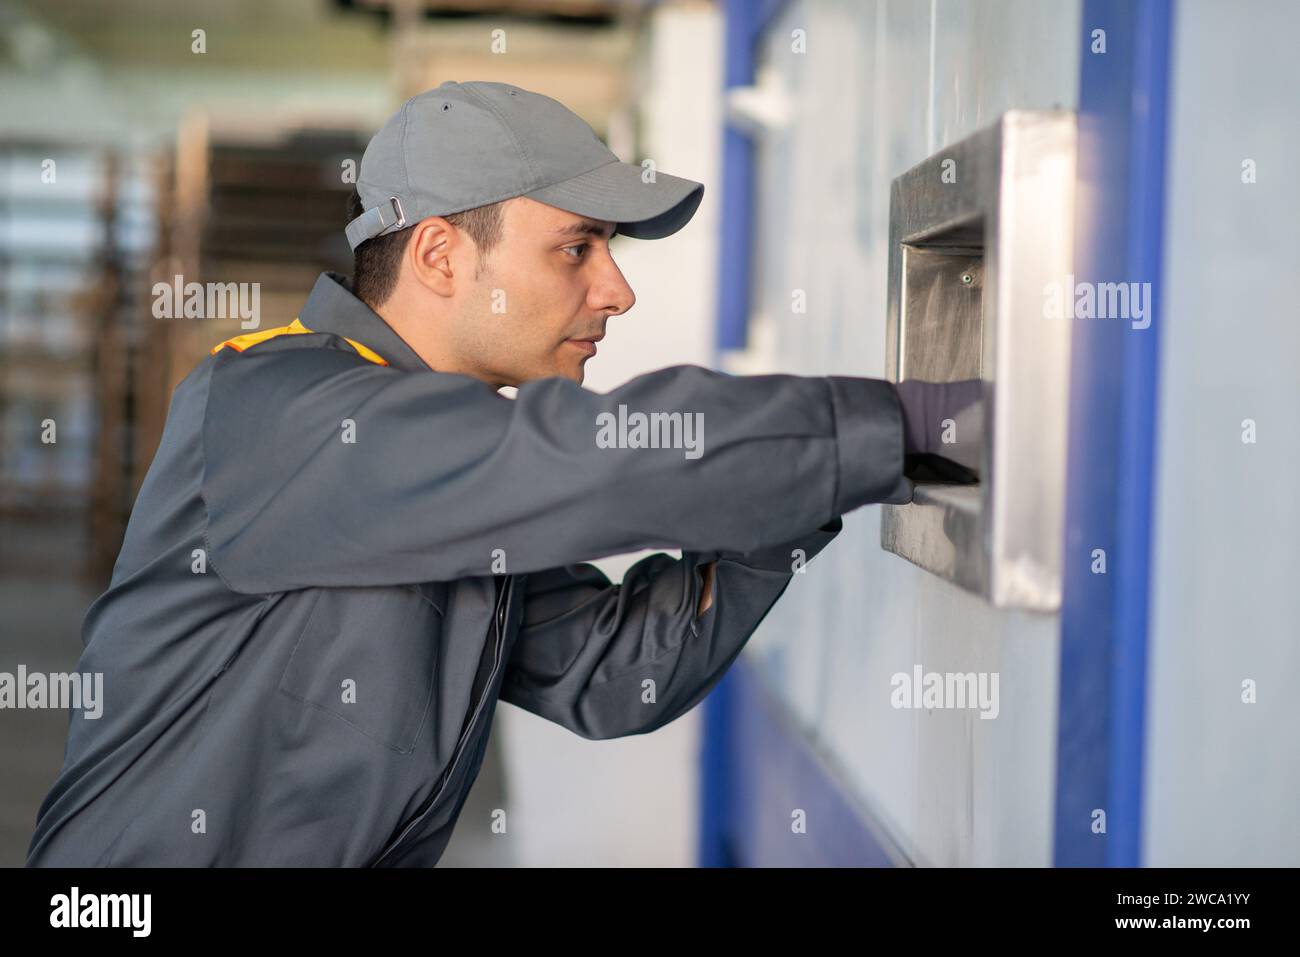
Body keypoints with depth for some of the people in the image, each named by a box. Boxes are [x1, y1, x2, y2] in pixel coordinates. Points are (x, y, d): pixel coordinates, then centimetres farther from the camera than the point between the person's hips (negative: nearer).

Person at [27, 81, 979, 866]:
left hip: (384, 854, 7)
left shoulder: (480, 485, 9)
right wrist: (910, 422, -20)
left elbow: (609, 674, 4)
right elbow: (610, 457, -26)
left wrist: (783, 494, -5)